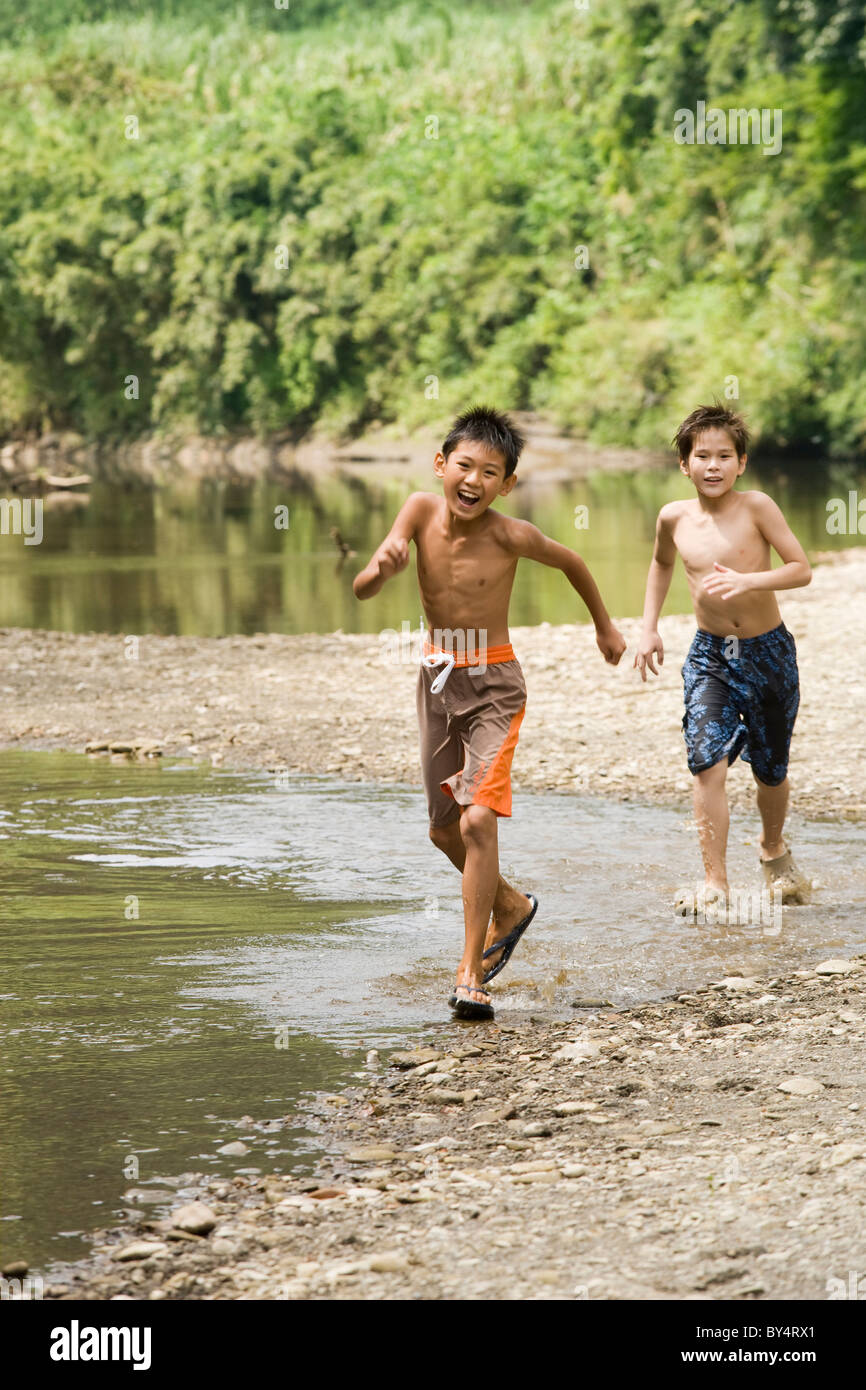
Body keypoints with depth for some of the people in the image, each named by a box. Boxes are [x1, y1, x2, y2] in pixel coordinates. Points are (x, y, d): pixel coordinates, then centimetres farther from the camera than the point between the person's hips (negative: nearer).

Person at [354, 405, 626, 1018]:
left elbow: (571, 561, 2)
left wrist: (605, 626, 16)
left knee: (477, 818, -19)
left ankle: (471, 974, -16)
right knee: (444, 828, 17)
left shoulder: (509, 535, -18)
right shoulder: (422, 511, -10)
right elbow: (362, 590, -13)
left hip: (493, 684, -5)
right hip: (438, 679, 5)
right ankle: (510, 907, 45)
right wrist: (383, 567, -36)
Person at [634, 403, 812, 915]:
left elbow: (802, 569, -13)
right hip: (710, 656, 2)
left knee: (770, 771, 12)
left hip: (768, 653, -1)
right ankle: (715, 885, -15)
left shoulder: (756, 507, -12)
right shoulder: (675, 518, -1)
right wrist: (649, 628, 16)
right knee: (708, 764, -16)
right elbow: (662, 563, 22)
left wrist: (748, 581, -28)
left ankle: (774, 850, 42)